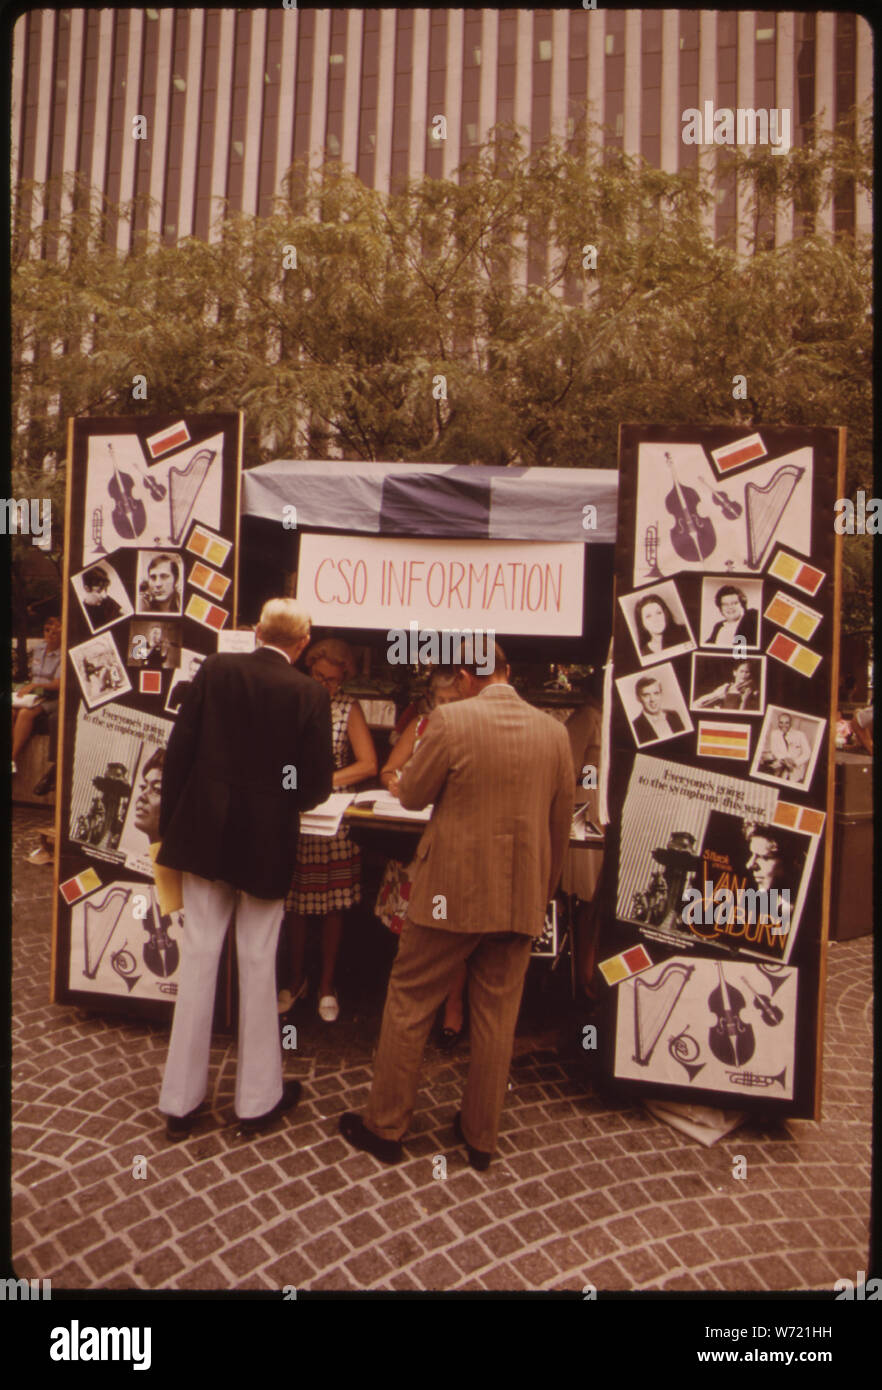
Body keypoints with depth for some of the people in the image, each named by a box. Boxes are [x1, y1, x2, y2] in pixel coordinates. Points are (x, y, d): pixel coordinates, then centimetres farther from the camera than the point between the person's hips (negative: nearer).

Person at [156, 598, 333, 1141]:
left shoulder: (215, 670, -3)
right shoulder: (310, 694, -9)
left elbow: (178, 751, -3)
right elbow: (317, 784, -9)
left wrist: (168, 826, 6)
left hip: (204, 836, 2)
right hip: (267, 845, -2)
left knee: (198, 960, 12)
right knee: (258, 965, 11)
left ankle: (181, 1101, 24)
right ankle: (258, 1099, 26)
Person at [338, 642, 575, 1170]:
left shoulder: (451, 720, -14)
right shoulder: (555, 732, 0)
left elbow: (411, 795, -4)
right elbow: (561, 824, 7)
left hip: (453, 890, -4)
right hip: (521, 898, 4)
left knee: (409, 1006, 13)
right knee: (497, 1018, 16)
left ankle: (385, 1127, 27)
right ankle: (482, 1136, 32)